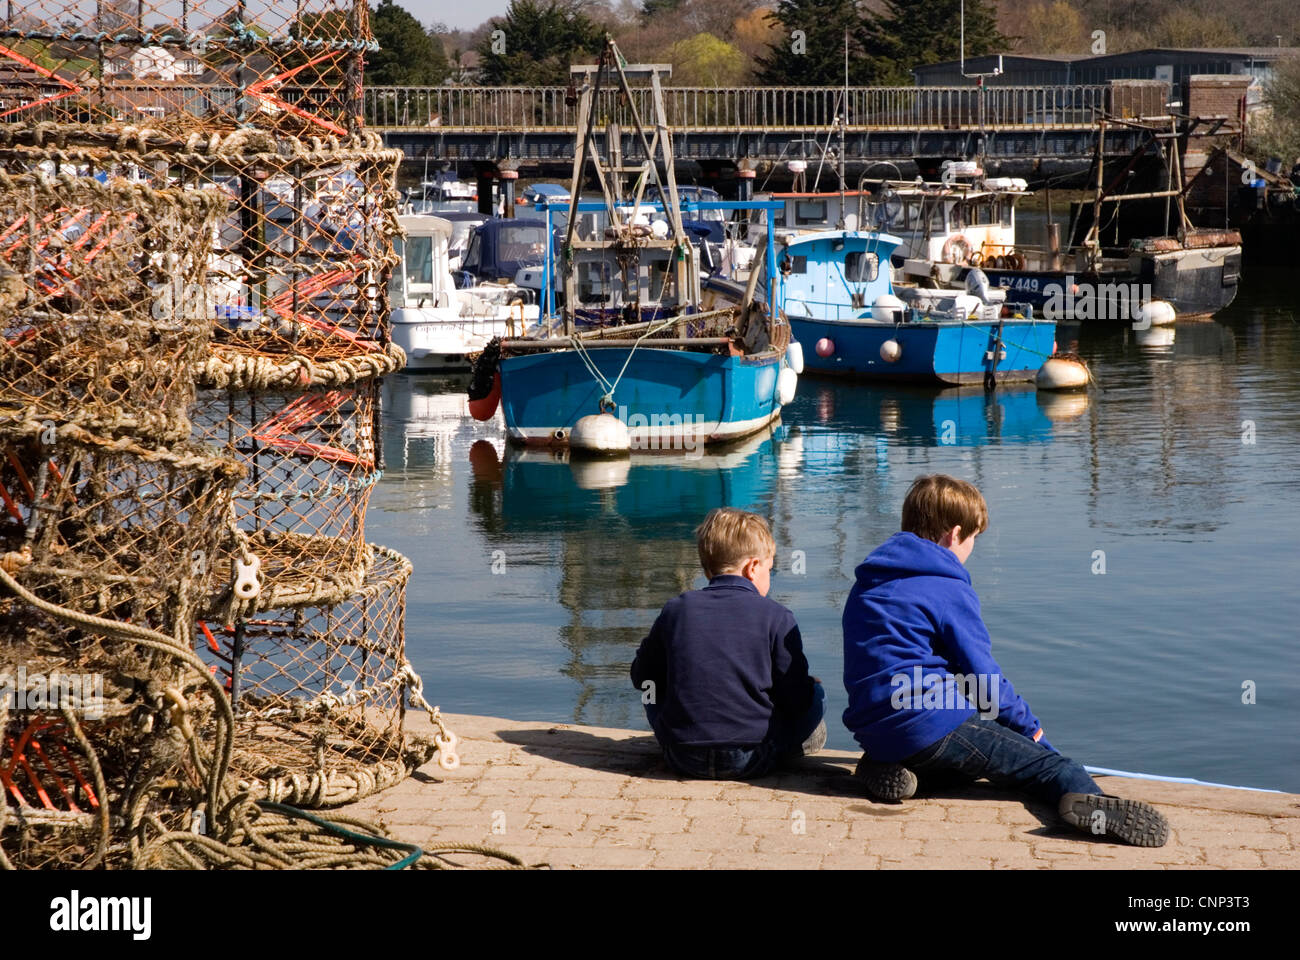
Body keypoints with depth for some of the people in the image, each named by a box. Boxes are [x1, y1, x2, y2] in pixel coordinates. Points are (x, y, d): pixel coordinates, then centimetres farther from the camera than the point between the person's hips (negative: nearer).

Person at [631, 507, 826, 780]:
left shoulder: (675, 610, 5)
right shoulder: (776, 617, -4)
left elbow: (641, 676, 15)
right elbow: (796, 699, -4)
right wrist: (810, 688, 21)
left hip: (684, 760, 3)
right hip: (752, 760, -3)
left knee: (653, 694, 31)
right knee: (815, 698, 17)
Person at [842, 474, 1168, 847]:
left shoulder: (865, 586, 18)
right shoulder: (949, 591, -6)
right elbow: (985, 681, -5)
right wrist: (1029, 725, 11)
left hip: (871, 730, 8)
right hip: (932, 727, -8)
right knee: (1048, 763, -9)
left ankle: (880, 767, 10)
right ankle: (1089, 800, -41)